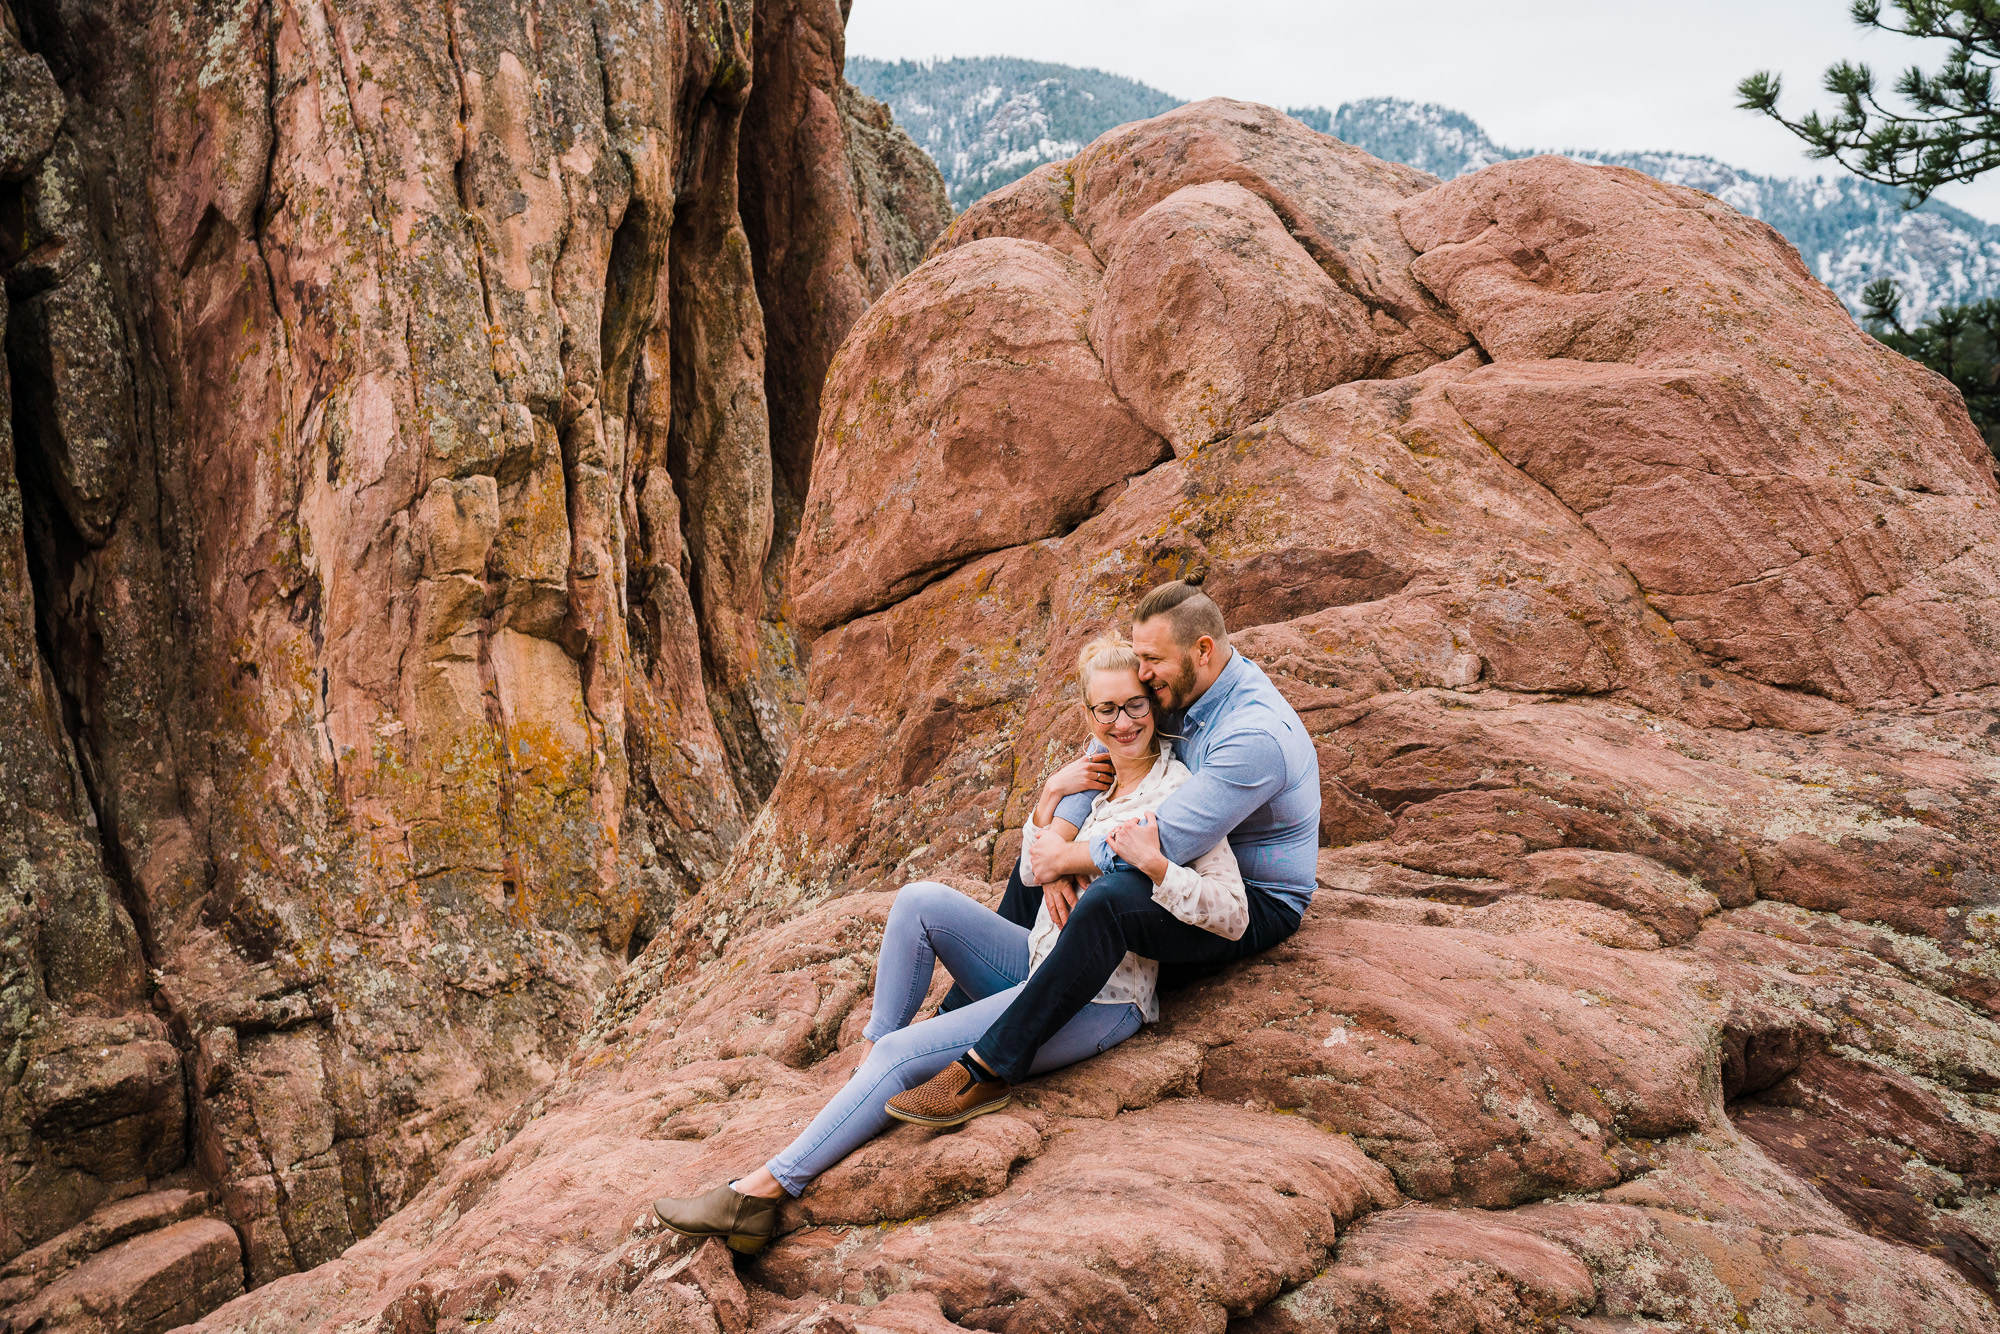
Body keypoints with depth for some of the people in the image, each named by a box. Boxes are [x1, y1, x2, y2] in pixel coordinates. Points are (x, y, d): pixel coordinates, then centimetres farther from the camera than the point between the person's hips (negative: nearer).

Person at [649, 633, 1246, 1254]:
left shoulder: (1178, 793, -12)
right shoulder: (1099, 767, 10)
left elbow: (1233, 915, -18)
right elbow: (1033, 871, 17)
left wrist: (1156, 865, -33)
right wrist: (1052, 794, 0)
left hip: (1100, 1003, -8)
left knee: (902, 1054, -17)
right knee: (920, 899, -15)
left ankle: (765, 1191, -13)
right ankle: (870, 1059, -7)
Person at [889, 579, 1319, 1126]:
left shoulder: (1255, 735, -31)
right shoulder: (1178, 691, -2)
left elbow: (1163, 841, -34)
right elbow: (1096, 765, 3)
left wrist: (1065, 858, -20)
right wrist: (1058, 847, -14)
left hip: (1258, 903, -10)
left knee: (1107, 902, -36)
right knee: (1034, 866, 10)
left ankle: (987, 1071, -34)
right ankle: (955, 1018, 13)